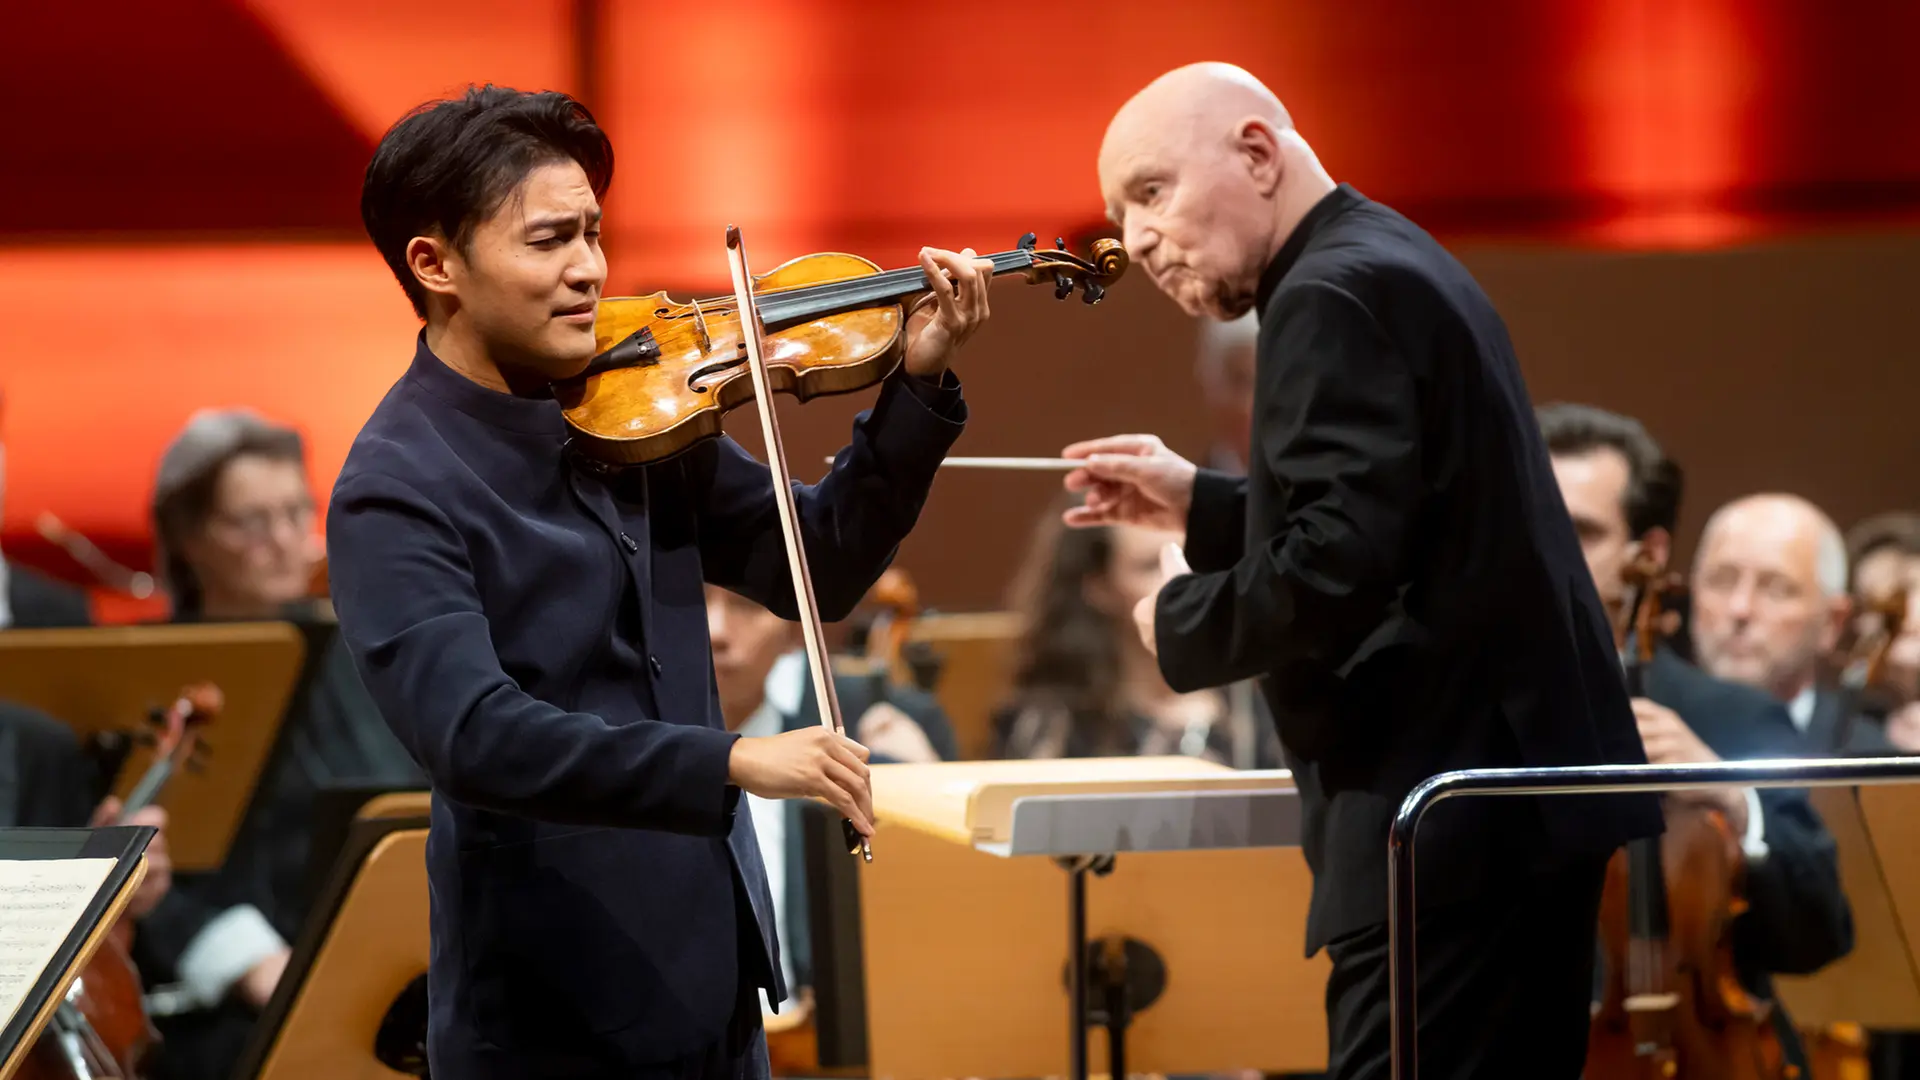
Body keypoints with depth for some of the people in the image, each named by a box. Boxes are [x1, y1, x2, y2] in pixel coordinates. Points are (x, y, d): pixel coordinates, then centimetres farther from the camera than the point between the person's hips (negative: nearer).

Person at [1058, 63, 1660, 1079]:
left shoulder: (1335, 296, -13)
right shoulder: (1397, 264, 18)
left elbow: (1337, 569, -24)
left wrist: (1180, 619, -7)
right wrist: (1204, 506, 18)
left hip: (1453, 817, -11)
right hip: (1525, 790, 11)